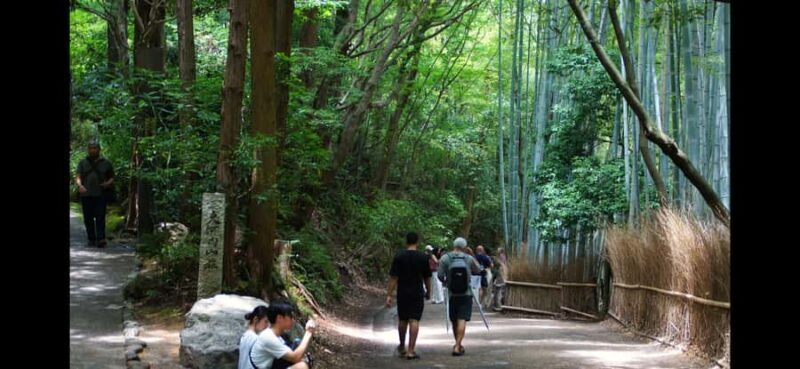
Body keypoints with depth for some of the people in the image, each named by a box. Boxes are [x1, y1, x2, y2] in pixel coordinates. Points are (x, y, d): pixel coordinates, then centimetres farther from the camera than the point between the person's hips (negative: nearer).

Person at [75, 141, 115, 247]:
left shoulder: (106, 163, 13)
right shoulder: (83, 163, 14)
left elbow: (112, 178, 16)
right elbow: (77, 177, 4)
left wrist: (108, 183, -8)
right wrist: (80, 185, -17)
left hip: (101, 195, -2)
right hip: (86, 195, 2)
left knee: (100, 218, -11)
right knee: (88, 219, 3)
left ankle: (101, 239, -17)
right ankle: (91, 239, 11)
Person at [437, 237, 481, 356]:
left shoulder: (445, 258, -4)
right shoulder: (469, 258, -2)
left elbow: (440, 275, -9)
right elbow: (477, 270, 13)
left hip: (452, 295, 1)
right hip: (466, 294, -1)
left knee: (454, 320, 14)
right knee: (462, 320, -6)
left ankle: (458, 345, 26)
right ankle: (457, 347, -15)